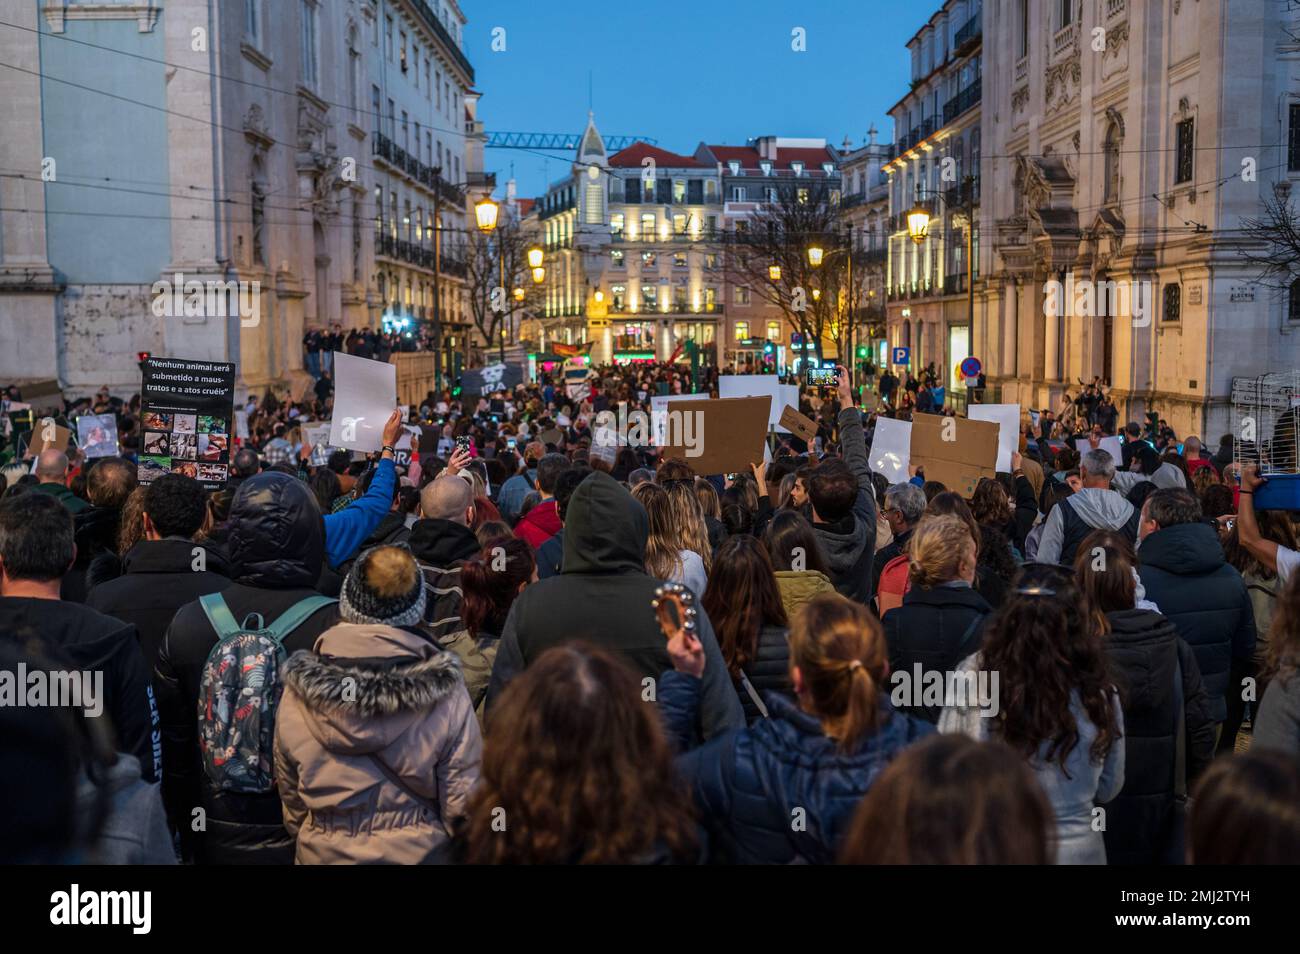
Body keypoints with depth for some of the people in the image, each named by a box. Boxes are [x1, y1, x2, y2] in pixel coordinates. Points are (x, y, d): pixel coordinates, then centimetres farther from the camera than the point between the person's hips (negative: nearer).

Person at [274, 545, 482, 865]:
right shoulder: (444, 691, -18)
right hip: (418, 853, -1)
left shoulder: (298, 691, -11)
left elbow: (290, 795, 0)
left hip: (322, 854, 1)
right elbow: (463, 802, -13)